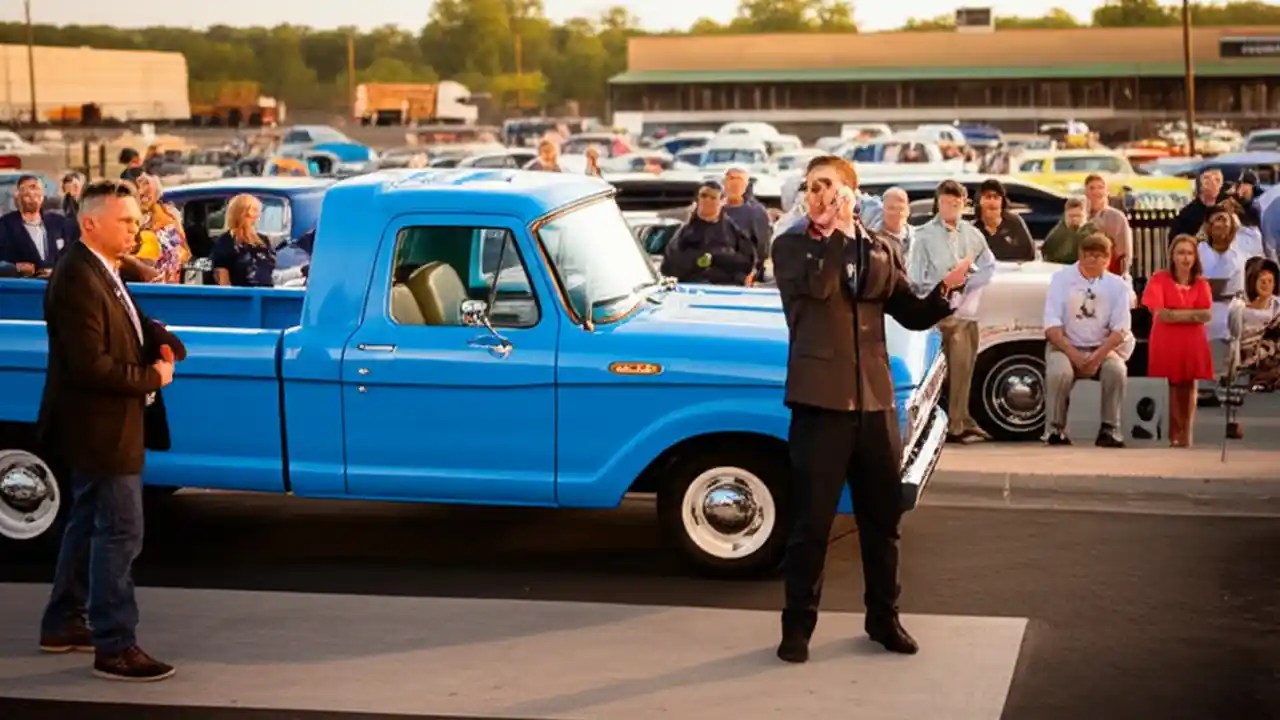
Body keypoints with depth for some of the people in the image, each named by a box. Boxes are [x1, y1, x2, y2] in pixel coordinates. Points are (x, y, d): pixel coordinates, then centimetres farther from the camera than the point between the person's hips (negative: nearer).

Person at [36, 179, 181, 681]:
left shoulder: (105, 272, 8)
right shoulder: (77, 280, -23)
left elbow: (138, 325, 17)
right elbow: (90, 366, -27)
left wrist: (164, 347, -4)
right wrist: (152, 378, -15)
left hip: (103, 426, 10)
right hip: (100, 429, -10)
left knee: (89, 525, 19)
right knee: (120, 534, -6)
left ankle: (62, 625, 31)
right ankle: (115, 649, 0)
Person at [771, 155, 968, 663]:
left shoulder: (880, 249, 10)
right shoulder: (791, 244, 0)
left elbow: (913, 315, 8)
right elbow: (817, 286, -20)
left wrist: (946, 290, -9)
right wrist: (837, 230, -15)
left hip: (875, 399, 4)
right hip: (820, 399, -4)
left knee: (882, 518, 12)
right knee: (811, 521, 0)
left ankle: (883, 617, 26)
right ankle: (797, 625, 11)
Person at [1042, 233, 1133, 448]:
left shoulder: (1117, 285, 2)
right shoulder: (1062, 278, -2)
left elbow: (1120, 329, -4)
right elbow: (1052, 325, -8)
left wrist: (1098, 356, -21)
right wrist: (1073, 355, -21)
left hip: (1102, 348, 1)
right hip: (1065, 346, -1)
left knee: (1117, 370, -30)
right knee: (1059, 372, -33)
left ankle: (1109, 430, -18)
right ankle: (1055, 430, -17)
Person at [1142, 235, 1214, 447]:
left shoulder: (1201, 284, 7)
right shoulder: (1159, 279, -3)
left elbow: (1206, 315, -5)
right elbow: (1161, 314, -12)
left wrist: (1174, 314, -13)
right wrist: (1192, 313, -6)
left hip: (1192, 343, 3)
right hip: (1166, 343, -3)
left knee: (1189, 387, 2)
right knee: (1170, 388, -1)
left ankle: (1186, 435, 6)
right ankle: (1173, 435, 5)